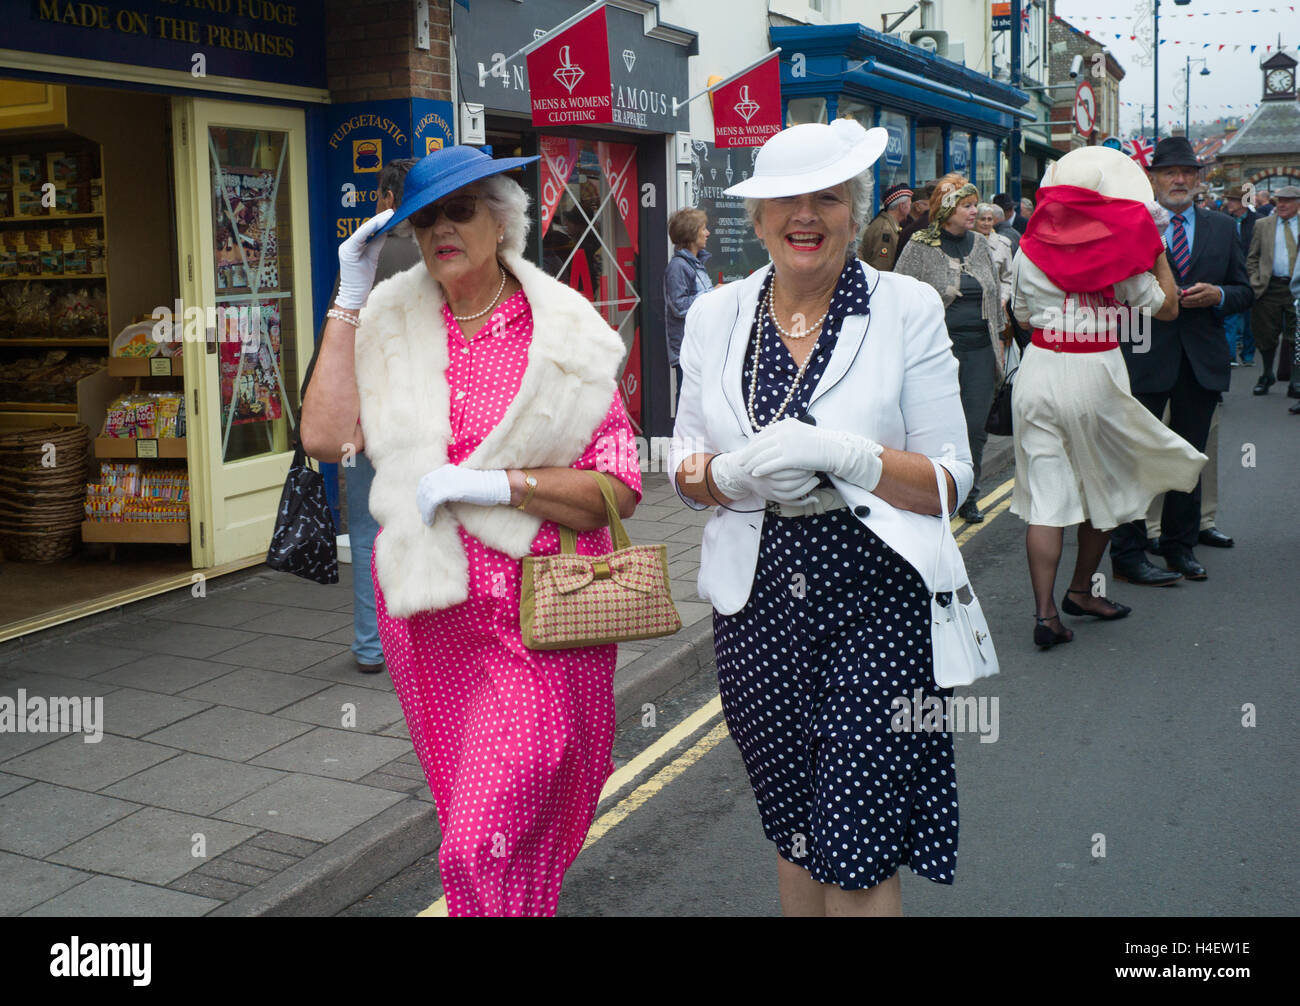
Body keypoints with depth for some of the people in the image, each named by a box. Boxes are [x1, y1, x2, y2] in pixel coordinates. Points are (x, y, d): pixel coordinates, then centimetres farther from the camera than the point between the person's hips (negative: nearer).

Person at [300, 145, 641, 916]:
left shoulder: (565, 333, -4)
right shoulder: (392, 325, 6)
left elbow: (620, 489, -9)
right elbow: (326, 436, -9)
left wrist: (499, 483, -19)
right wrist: (350, 301, -8)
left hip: (539, 620, -4)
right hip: (431, 614, 4)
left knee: (485, 848, -10)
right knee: (470, 823, 19)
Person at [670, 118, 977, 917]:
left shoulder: (909, 309, -3)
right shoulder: (717, 316, 6)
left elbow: (949, 483, -6)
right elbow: (686, 469, 9)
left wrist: (836, 451, -21)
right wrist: (736, 473, -14)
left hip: (877, 598, -3)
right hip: (758, 602, 4)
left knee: (857, 850, -2)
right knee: (793, 831, 16)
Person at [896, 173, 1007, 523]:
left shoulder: (980, 243, 12)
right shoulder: (919, 247, -4)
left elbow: (994, 293, 20)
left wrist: (999, 337, 17)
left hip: (980, 349, 5)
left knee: (976, 426, 6)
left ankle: (968, 497, 18)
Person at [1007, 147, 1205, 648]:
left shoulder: (1032, 246, 0)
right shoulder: (1122, 245, -7)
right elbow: (1166, 307, 4)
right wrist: (1158, 253, 12)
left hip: (1039, 370, 2)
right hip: (1095, 375, -2)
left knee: (1046, 493, 2)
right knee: (1104, 486, 18)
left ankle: (1045, 610, -5)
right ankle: (1080, 590, 29)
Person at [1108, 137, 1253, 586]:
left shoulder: (1221, 228, 13)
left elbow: (1244, 291, 13)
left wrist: (1218, 295, -7)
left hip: (1202, 360, 4)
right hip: (1144, 359, -4)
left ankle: (1180, 547, 24)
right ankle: (1128, 555, 4)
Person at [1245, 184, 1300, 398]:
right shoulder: (1262, 225, 10)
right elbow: (1252, 258, 11)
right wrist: (1255, 282, -1)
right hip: (1270, 289, 1)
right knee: (1266, 335, 5)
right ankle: (1266, 375, 23)